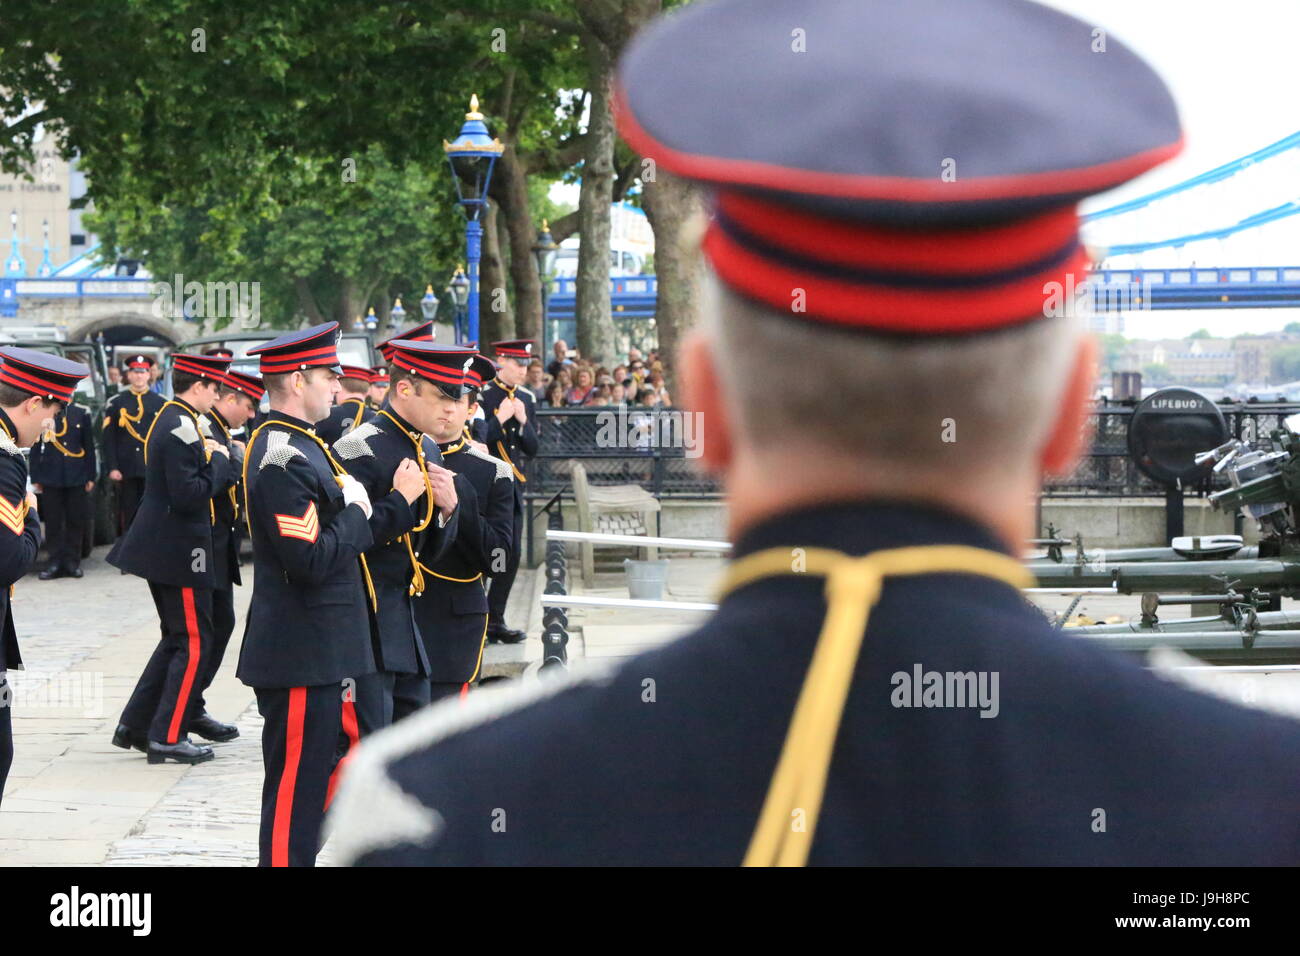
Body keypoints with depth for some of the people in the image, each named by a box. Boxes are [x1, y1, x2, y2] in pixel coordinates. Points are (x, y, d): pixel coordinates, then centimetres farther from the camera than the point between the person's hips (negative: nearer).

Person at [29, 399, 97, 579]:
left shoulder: (82, 413, 5)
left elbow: (89, 447, 8)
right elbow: (35, 448, 3)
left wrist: (91, 476, 5)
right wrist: (35, 478, 1)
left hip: (77, 477, 1)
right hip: (51, 478, -1)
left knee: (76, 521, 4)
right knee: (53, 522, 1)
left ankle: (72, 562, 12)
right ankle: (55, 562, 8)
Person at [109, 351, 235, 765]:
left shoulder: (168, 419, 11)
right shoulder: (182, 428, -20)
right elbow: (189, 495, -25)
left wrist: (218, 461, 6)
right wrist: (219, 460, -12)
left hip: (160, 546, 10)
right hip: (179, 551, -10)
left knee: (177, 638, 19)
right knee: (194, 642, -2)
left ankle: (135, 726, 21)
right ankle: (168, 737, 1)